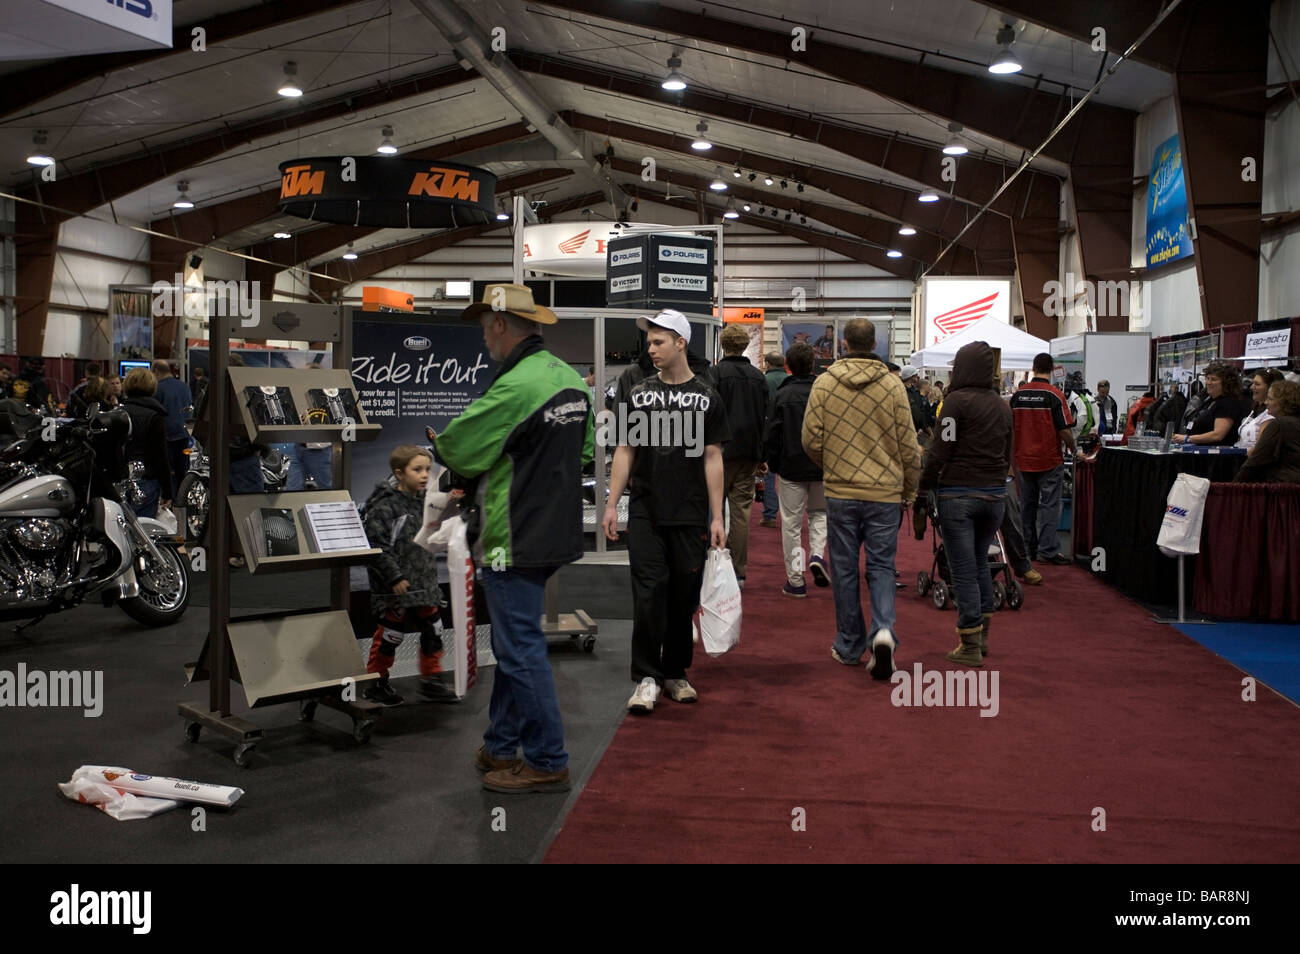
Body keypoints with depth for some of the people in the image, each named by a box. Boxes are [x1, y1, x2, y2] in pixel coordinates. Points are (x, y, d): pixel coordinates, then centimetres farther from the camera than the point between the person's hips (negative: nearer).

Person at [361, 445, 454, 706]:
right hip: (395, 588, -7)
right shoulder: (384, 506, -17)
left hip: (424, 584, 7)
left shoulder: (425, 501, 6)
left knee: (432, 631, 11)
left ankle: (431, 680, 25)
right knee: (390, 635, 4)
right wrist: (394, 577, -20)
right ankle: (376, 683, 21)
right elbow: (377, 545, -19)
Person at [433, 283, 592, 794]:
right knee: (512, 643, 19)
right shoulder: (570, 378, 8)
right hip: (554, 531, 9)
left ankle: (548, 763, 11)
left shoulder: (514, 386, -21)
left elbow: (455, 450, -16)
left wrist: (439, 442, 7)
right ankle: (500, 748, 31)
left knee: (521, 650, 1)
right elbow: (584, 451, 18)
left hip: (515, 541, -9)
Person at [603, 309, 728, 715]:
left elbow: (713, 458, 2)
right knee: (649, 593, -5)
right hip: (645, 513, 1)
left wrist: (717, 517, -2)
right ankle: (647, 677, 2)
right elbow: (625, 451, 10)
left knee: (684, 596, 7)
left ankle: (676, 673, 21)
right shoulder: (639, 394, 8)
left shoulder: (706, 397, 3)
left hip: (690, 515, 0)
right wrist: (611, 504, 3)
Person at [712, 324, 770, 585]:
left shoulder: (715, 373, -7)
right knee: (741, 512, 5)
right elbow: (765, 417, 11)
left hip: (721, 451, -4)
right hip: (749, 453, 4)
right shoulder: (758, 376, 8)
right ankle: (738, 573, 6)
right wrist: (762, 455, 16)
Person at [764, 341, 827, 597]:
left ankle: (795, 580, 7)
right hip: (822, 467, 2)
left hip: (792, 466, -2)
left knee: (791, 523, 5)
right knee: (819, 512, 23)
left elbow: (772, 433, -5)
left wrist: (773, 465, 6)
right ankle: (817, 555, 0)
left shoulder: (782, 395, -7)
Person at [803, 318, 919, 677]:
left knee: (844, 568, 10)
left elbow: (811, 439, -2)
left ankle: (849, 646, 19)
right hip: (885, 492, 0)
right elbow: (908, 445, 0)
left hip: (840, 490, 0)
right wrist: (910, 489, 14)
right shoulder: (893, 385, -3)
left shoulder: (824, 383, -3)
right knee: (881, 566, 10)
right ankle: (883, 631, -13)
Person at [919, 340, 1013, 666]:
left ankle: (970, 645, 5)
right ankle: (982, 635, 26)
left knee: (963, 570, 1)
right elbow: (1008, 453, 17)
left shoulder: (957, 401, -10)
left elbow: (941, 451, -14)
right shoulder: (1002, 406, 11)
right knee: (980, 563, 20)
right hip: (995, 494, 6)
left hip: (958, 494, -6)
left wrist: (923, 485, -5)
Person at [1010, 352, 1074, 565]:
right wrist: (1073, 448, 3)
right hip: (1049, 460, -4)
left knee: (1027, 505, 12)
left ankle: (1029, 548, 18)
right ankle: (1047, 550, -1)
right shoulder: (1054, 395, -12)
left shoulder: (1018, 394, 2)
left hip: (1023, 459, 4)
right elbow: (1064, 430, -13)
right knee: (1049, 505, 0)